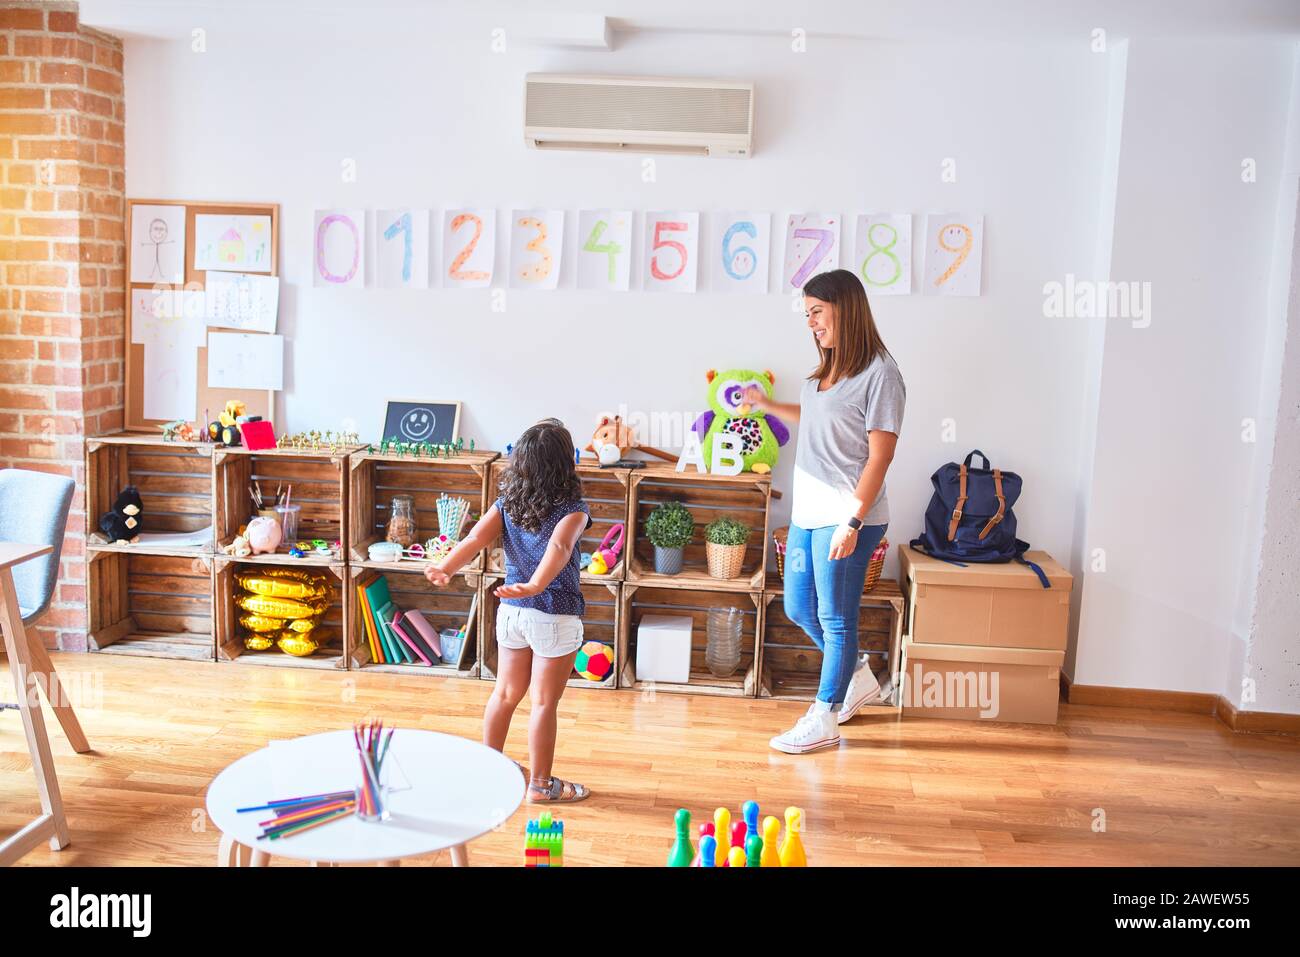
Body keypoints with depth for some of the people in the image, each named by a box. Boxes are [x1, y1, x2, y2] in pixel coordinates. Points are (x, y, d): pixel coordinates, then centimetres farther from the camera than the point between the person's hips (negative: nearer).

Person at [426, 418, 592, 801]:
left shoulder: (506, 504, 0)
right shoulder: (572, 510, -16)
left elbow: (475, 539, -14)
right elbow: (558, 548, -35)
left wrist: (444, 569, -25)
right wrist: (536, 587, -47)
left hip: (511, 611, 6)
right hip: (555, 617, -5)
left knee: (506, 693, 21)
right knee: (544, 703, 6)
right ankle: (540, 784, 18)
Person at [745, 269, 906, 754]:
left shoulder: (879, 374, -15)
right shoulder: (827, 370, 9)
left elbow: (879, 455, -17)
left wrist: (852, 522, -21)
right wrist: (768, 405, 32)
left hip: (847, 518, -9)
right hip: (808, 513, 9)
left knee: (835, 619, 3)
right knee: (799, 609, 17)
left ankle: (824, 720, 17)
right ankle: (858, 679, 38)